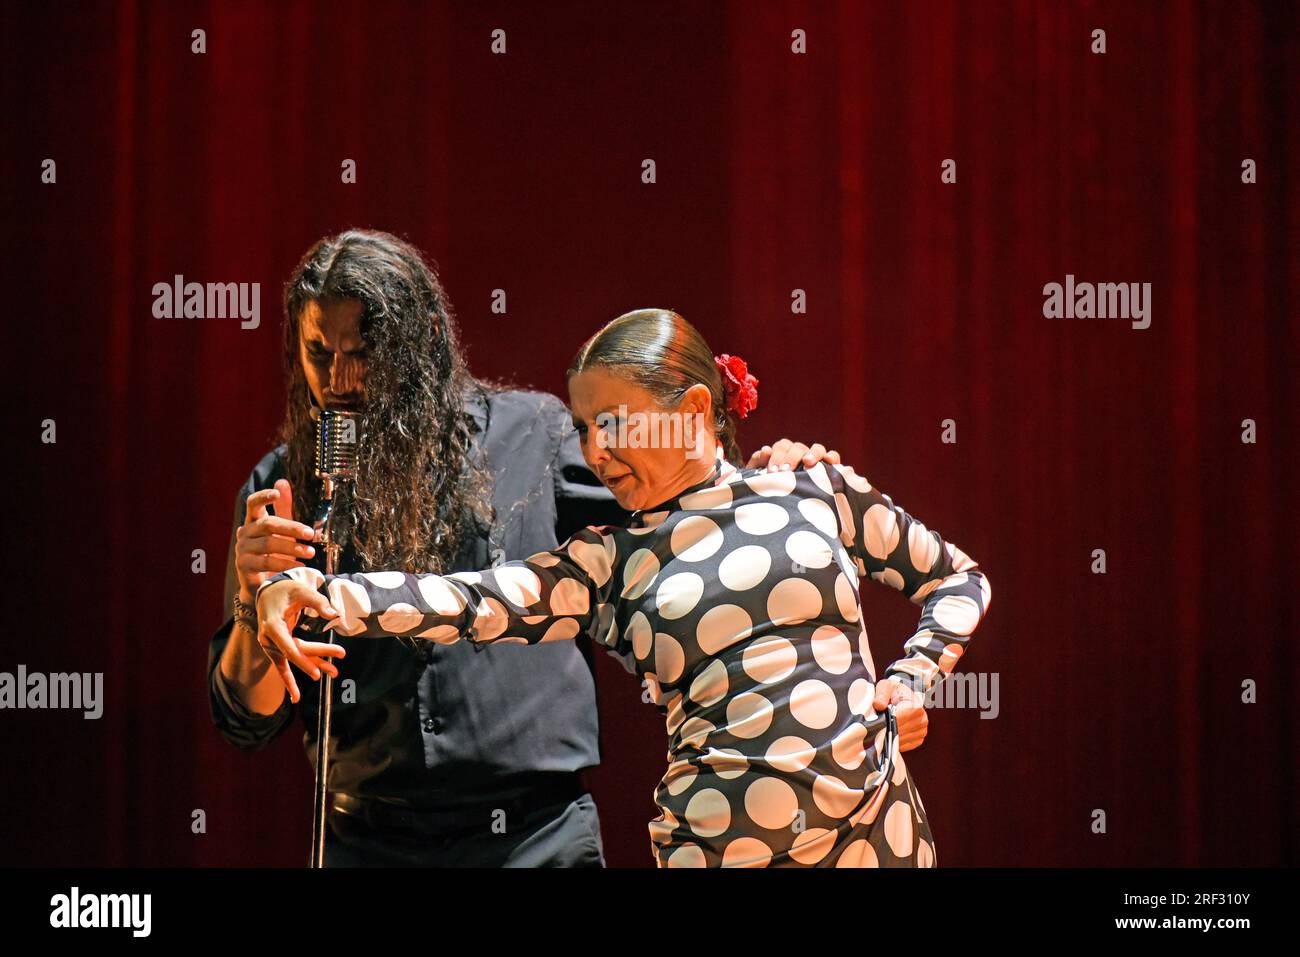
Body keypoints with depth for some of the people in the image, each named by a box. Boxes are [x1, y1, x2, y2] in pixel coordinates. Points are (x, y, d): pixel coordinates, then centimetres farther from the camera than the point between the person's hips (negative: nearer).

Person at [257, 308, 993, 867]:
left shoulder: (817, 492, 5)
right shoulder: (609, 562, 4)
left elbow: (961, 579, 17)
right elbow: (472, 602, -11)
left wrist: (917, 679, 1)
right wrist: (309, 593, -24)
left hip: (877, 831, 0)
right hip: (719, 844, 0)